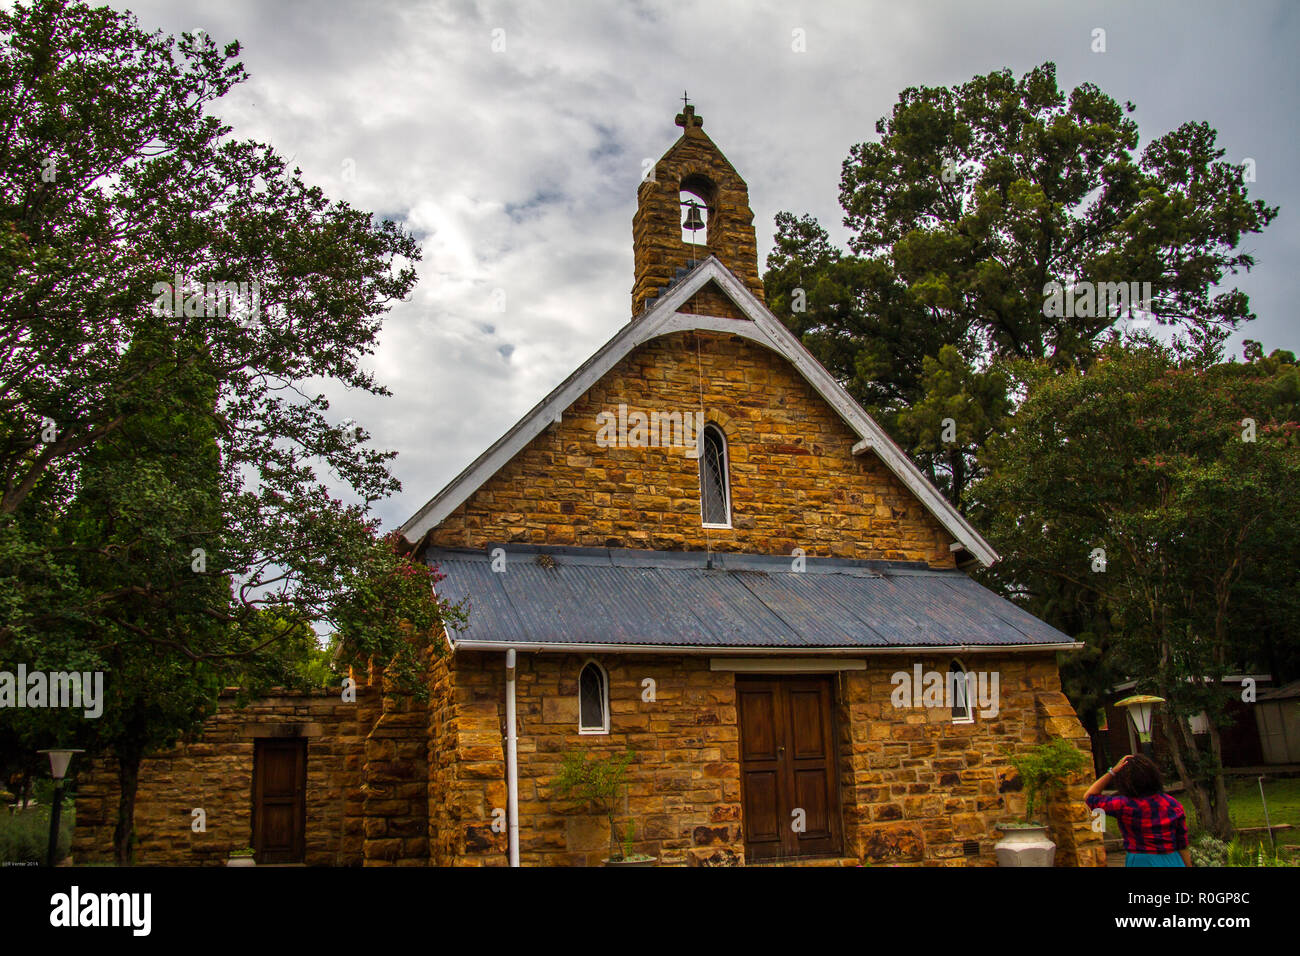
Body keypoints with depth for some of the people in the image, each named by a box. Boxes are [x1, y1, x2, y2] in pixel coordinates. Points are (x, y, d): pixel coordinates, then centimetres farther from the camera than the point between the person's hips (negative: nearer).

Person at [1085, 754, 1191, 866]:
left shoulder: (1125, 806, -12)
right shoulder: (1173, 805, -1)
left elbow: (1089, 798, 0)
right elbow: (1182, 845, 3)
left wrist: (1113, 771, -7)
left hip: (1140, 863, -3)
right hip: (1172, 863, 4)